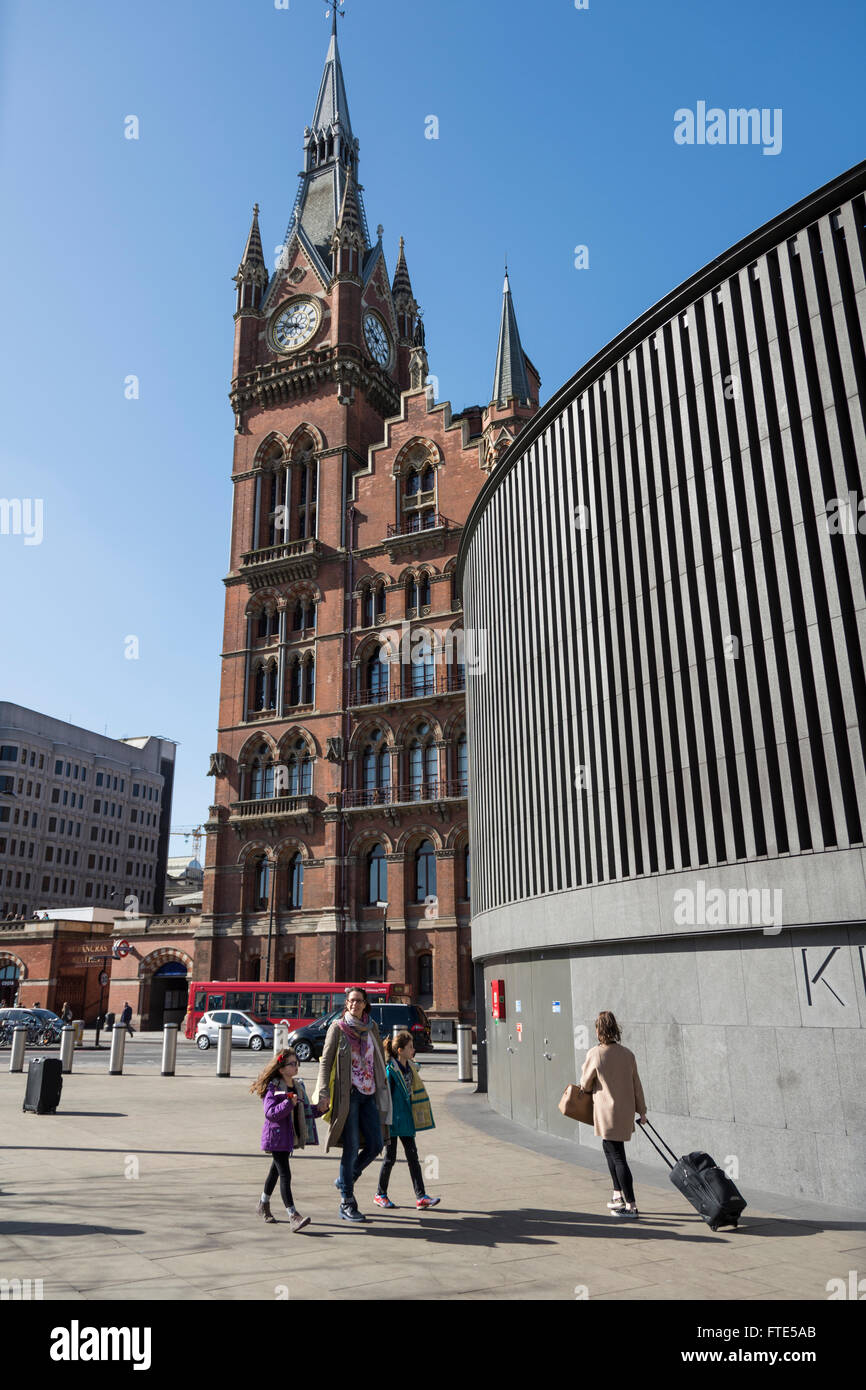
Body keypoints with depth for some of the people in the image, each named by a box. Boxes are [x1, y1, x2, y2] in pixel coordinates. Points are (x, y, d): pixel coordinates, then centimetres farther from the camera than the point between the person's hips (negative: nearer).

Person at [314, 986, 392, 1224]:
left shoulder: (371, 1028, 11)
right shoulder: (337, 1027, -2)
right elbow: (326, 1061, -5)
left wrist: (383, 1088, 17)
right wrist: (324, 1092, -14)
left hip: (369, 1094, 5)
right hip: (348, 1094, -5)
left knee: (375, 1145, 4)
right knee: (351, 1147, -4)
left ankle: (345, 1180, 27)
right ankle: (346, 1204, 8)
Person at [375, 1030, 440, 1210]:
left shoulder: (410, 1067, 6)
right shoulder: (390, 1070, -18)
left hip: (406, 1120, 7)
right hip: (393, 1120, -7)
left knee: (413, 1156, 4)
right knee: (390, 1158, 4)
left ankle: (420, 1196, 5)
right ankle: (381, 1194, 21)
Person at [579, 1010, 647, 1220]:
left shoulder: (595, 1054, -15)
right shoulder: (627, 1054, 1)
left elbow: (585, 1085, -4)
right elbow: (636, 1084, 8)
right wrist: (641, 1110, 18)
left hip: (607, 1113, -6)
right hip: (626, 1111, 7)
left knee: (617, 1157, -1)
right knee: (610, 1148, 22)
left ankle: (631, 1206, 1)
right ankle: (618, 1195, 29)